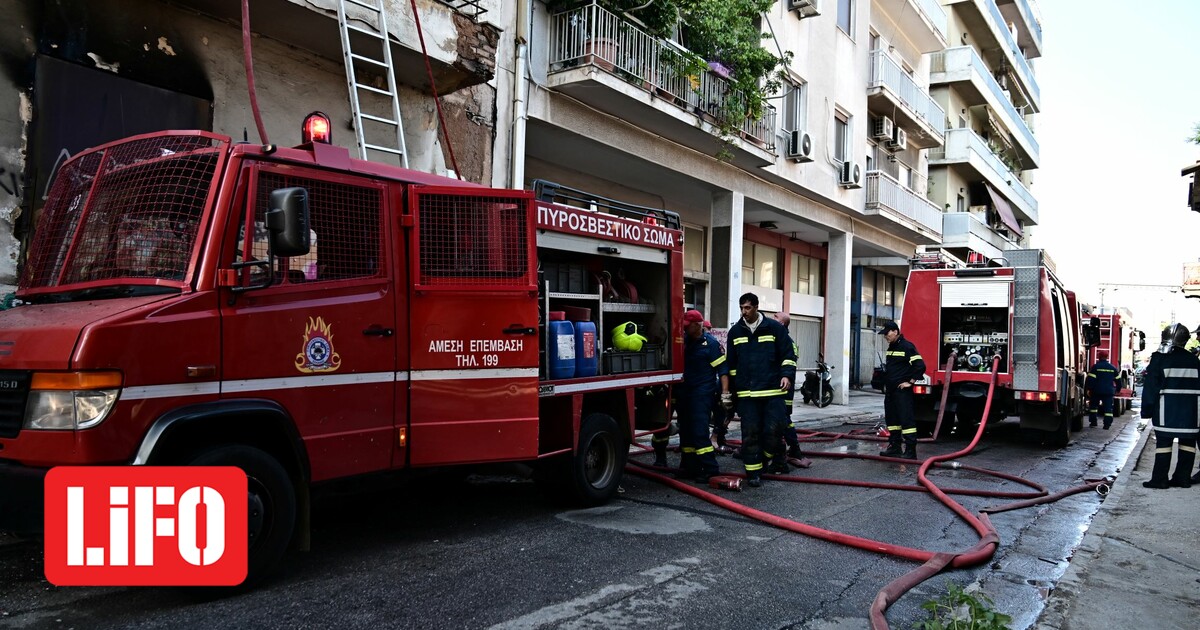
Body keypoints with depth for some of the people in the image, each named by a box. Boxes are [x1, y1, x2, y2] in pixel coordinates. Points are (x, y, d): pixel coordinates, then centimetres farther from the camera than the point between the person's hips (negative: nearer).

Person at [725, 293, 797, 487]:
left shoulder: (774, 327, 2)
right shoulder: (735, 332, 10)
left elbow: (788, 354, 5)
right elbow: (731, 363, 16)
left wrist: (787, 374, -10)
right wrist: (729, 390, 15)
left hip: (773, 391, -2)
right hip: (746, 392, 2)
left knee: (774, 428, -4)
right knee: (750, 432, 0)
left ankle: (772, 458, 24)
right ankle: (753, 472, 8)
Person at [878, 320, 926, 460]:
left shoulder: (907, 346, -13)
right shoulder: (891, 347, 15)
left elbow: (920, 365, -20)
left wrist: (910, 382, -16)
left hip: (902, 391, -10)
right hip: (890, 391, 10)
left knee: (906, 419, -9)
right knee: (891, 418, 13)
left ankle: (910, 451, -8)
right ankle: (894, 447, 22)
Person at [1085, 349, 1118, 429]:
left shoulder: (1095, 366, -6)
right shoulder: (1113, 368, 7)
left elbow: (1090, 379, -11)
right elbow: (1117, 380, 15)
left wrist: (1089, 388, -6)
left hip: (1096, 391, -2)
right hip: (1109, 391, 2)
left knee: (1093, 405, 14)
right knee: (1108, 407, 2)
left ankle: (1093, 422, 12)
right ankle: (1107, 424, -6)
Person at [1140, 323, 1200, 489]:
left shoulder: (1160, 359, -7)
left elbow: (1151, 387, -9)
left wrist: (1147, 409, -4)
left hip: (1166, 412, -4)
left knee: (1163, 442, -2)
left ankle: (1160, 480, -2)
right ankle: (1183, 478, 14)